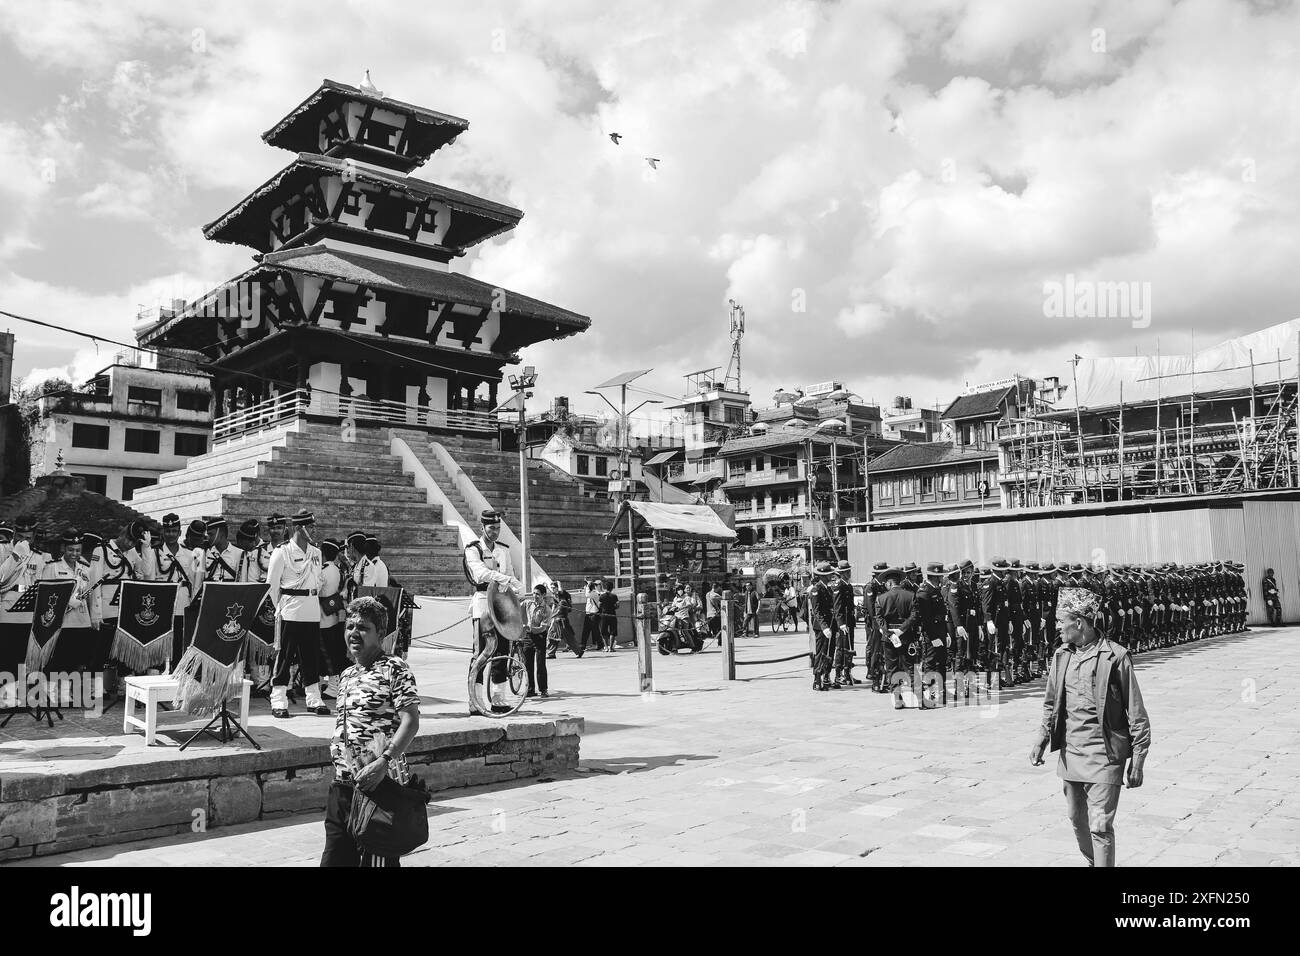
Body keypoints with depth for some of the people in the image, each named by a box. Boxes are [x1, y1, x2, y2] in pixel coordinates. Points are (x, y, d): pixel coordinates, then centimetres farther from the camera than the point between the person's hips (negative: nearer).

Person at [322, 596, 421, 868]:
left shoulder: (394, 669, -8)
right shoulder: (346, 676, 16)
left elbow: (411, 722, -17)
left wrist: (384, 761, -27)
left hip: (380, 784, -8)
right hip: (342, 784, 8)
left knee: (377, 861, -3)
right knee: (333, 859, 12)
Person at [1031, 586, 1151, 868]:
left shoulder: (1115, 657, -12)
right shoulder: (1061, 655, 5)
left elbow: (1136, 713, -7)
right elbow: (1051, 703, 16)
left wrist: (1137, 762, -7)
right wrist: (1041, 739, 4)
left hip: (1103, 755, -6)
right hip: (1070, 753, 6)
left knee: (1100, 827, -6)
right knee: (1077, 821, 18)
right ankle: (1092, 862, 40)